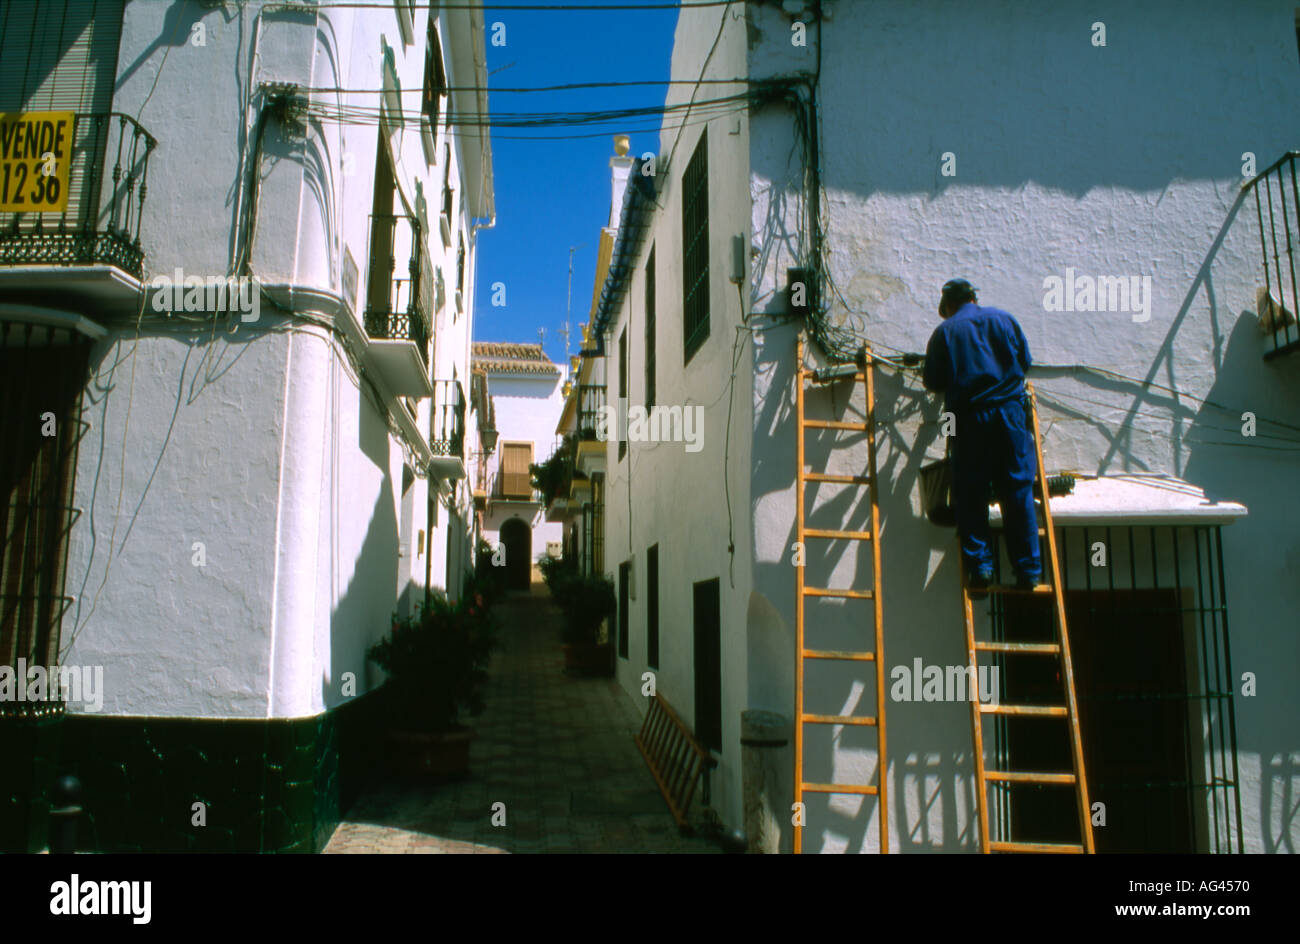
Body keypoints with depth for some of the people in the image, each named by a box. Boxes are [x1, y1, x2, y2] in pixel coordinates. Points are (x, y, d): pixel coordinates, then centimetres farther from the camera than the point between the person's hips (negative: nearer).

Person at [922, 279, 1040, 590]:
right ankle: (1028, 568, 4)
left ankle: (979, 564, -1)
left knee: (971, 494, 4)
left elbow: (932, 381, 6)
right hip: (1009, 411, 1)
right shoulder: (1003, 318, 11)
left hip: (967, 416, -1)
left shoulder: (944, 331, 6)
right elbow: (1025, 361, 18)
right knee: (1018, 490, 3)